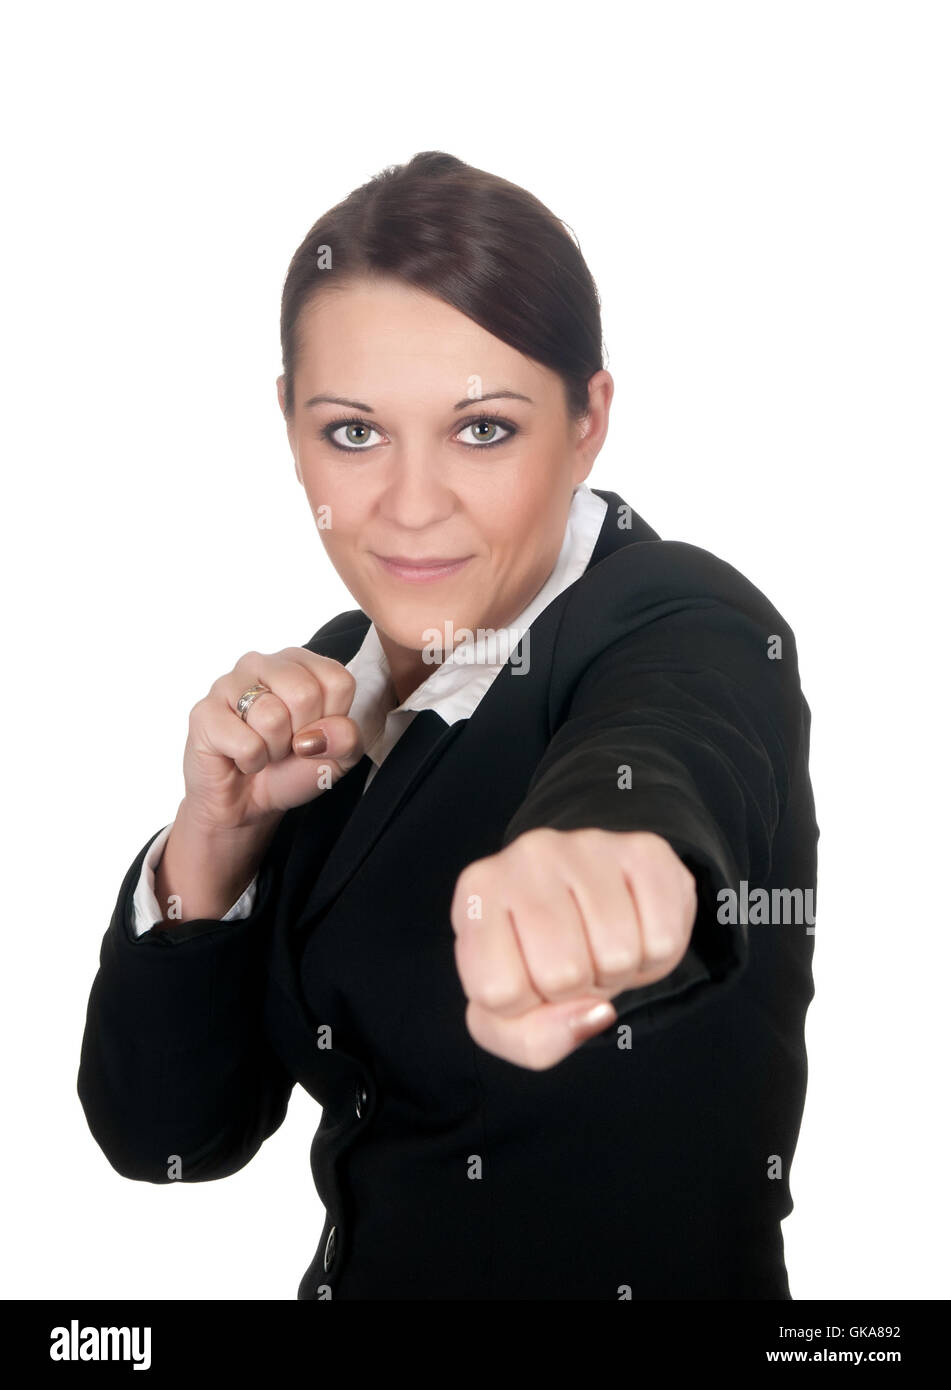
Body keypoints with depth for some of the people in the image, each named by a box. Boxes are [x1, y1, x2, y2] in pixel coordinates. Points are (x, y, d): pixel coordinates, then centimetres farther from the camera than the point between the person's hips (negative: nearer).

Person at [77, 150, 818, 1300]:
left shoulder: (691, 633, -20)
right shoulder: (340, 680, -3)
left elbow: (663, 757, -45)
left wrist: (600, 837, -66)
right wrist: (218, 834, -20)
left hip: (657, 1276, -4)